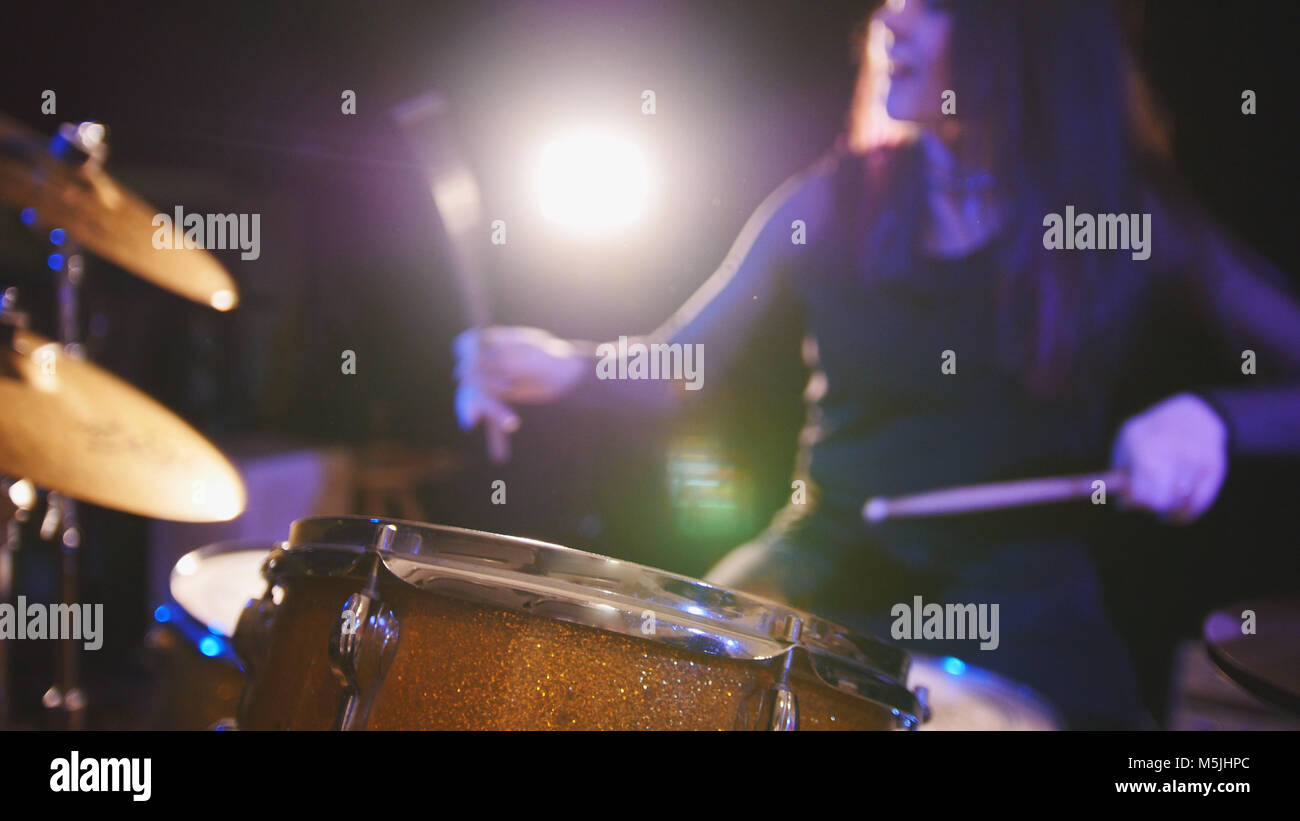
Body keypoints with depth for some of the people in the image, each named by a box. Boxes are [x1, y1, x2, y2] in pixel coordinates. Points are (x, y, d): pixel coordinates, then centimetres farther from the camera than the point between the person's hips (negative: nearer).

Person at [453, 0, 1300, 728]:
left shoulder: (1132, 212, -1)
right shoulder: (839, 197, 4)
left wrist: (1213, 414, -22)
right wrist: (565, 365, -14)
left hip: (1017, 595, -1)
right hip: (830, 566, 2)